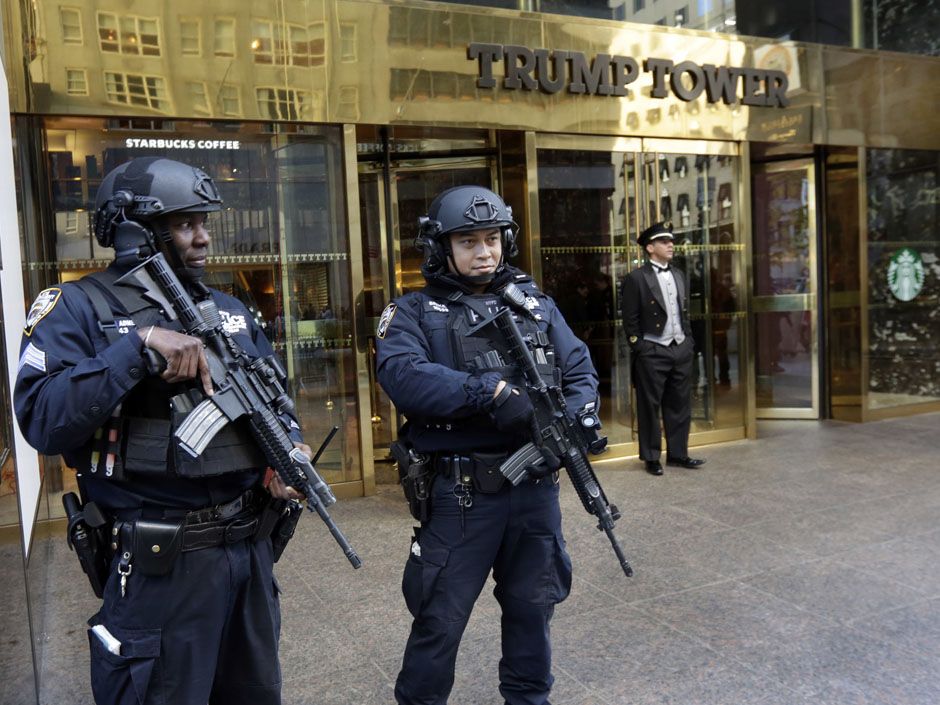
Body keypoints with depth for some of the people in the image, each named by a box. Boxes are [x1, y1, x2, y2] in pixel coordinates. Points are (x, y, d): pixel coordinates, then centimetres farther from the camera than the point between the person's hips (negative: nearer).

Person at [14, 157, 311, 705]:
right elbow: (41, 419, -21)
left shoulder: (231, 310, 10)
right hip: (161, 565, -6)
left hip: (251, 548, 6)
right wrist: (140, 345, -27)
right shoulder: (78, 309, -8)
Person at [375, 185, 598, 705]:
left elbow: (580, 371, 5)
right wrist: (494, 391, -28)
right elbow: (403, 376, -22)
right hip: (458, 493, -4)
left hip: (535, 486, 4)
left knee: (532, 607, 21)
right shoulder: (414, 312, -3)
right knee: (440, 618, 9)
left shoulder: (535, 303, 9)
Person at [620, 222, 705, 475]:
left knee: (680, 405, 11)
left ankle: (678, 453, 23)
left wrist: (689, 342, 11)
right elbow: (631, 320, -8)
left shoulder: (679, 275, 13)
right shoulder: (636, 278, -8)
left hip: (681, 349, 6)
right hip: (653, 352, -6)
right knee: (650, 407, 3)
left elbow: (685, 312, 18)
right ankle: (651, 457, 13)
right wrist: (638, 349, -10)